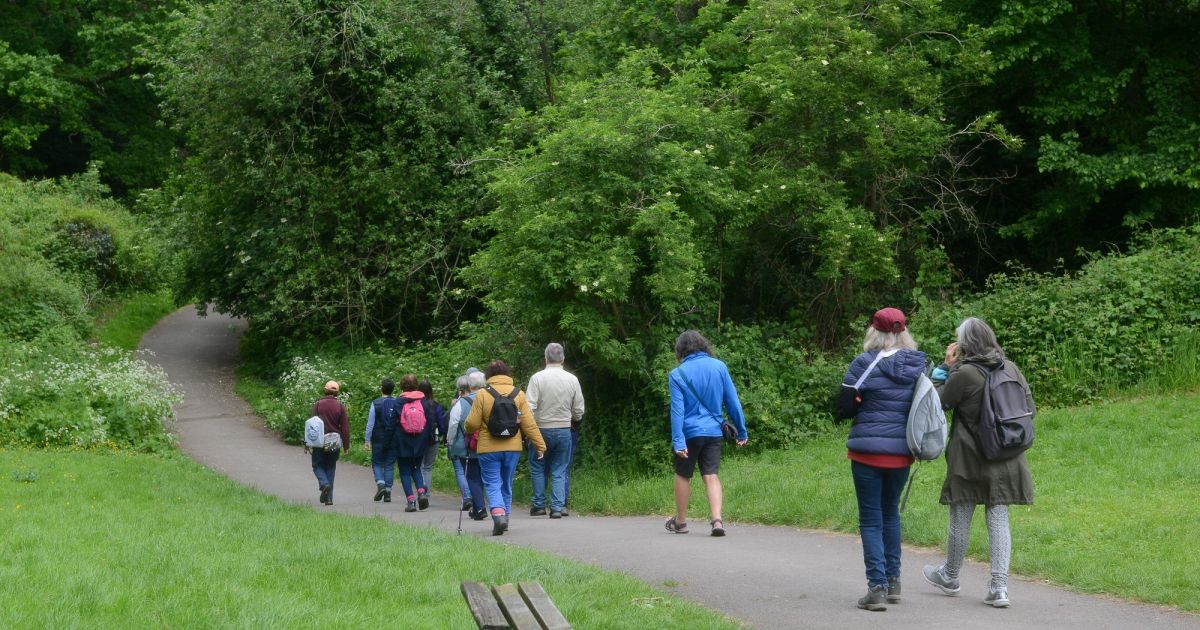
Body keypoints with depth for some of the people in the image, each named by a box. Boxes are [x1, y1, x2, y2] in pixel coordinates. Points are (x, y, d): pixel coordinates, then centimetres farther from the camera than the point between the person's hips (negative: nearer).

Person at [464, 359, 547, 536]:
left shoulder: (482, 394, -7)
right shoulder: (519, 394, 1)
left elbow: (472, 424, -6)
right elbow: (529, 424, 0)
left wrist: (470, 432, 17)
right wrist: (540, 445, 6)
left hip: (488, 449, -3)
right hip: (512, 448, 3)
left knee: (492, 484, 0)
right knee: (506, 484, 17)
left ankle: (498, 514, -22)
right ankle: (505, 515, 23)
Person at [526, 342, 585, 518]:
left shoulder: (537, 378, -10)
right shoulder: (572, 379, 0)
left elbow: (528, 407, -15)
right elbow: (579, 411, 6)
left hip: (541, 429, -2)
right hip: (564, 430, 2)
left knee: (538, 468, 13)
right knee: (559, 471, 8)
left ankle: (539, 504, 15)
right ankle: (558, 506, 1)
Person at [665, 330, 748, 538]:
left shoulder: (677, 375, -7)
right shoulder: (719, 367, 1)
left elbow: (677, 409, -12)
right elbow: (733, 401, 4)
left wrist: (677, 440, -15)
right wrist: (741, 431, 11)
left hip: (690, 432, -2)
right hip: (714, 431, 2)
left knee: (683, 476, 13)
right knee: (711, 475, 2)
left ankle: (680, 521, 23)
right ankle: (717, 519, -16)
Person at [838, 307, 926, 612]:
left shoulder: (865, 364, -10)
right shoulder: (917, 365, 2)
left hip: (867, 450, -4)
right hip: (902, 451, 4)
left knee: (871, 519, 1)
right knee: (890, 513, 20)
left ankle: (877, 587, -6)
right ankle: (893, 581, 25)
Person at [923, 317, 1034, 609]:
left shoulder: (964, 374, -17)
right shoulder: (1010, 368, 1)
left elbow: (937, 402, -4)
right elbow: (1029, 407, 8)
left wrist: (945, 367, 0)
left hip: (970, 459, -4)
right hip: (1005, 460, 4)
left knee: (960, 518, 11)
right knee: (998, 519, 6)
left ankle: (950, 576, 29)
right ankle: (999, 587, 0)